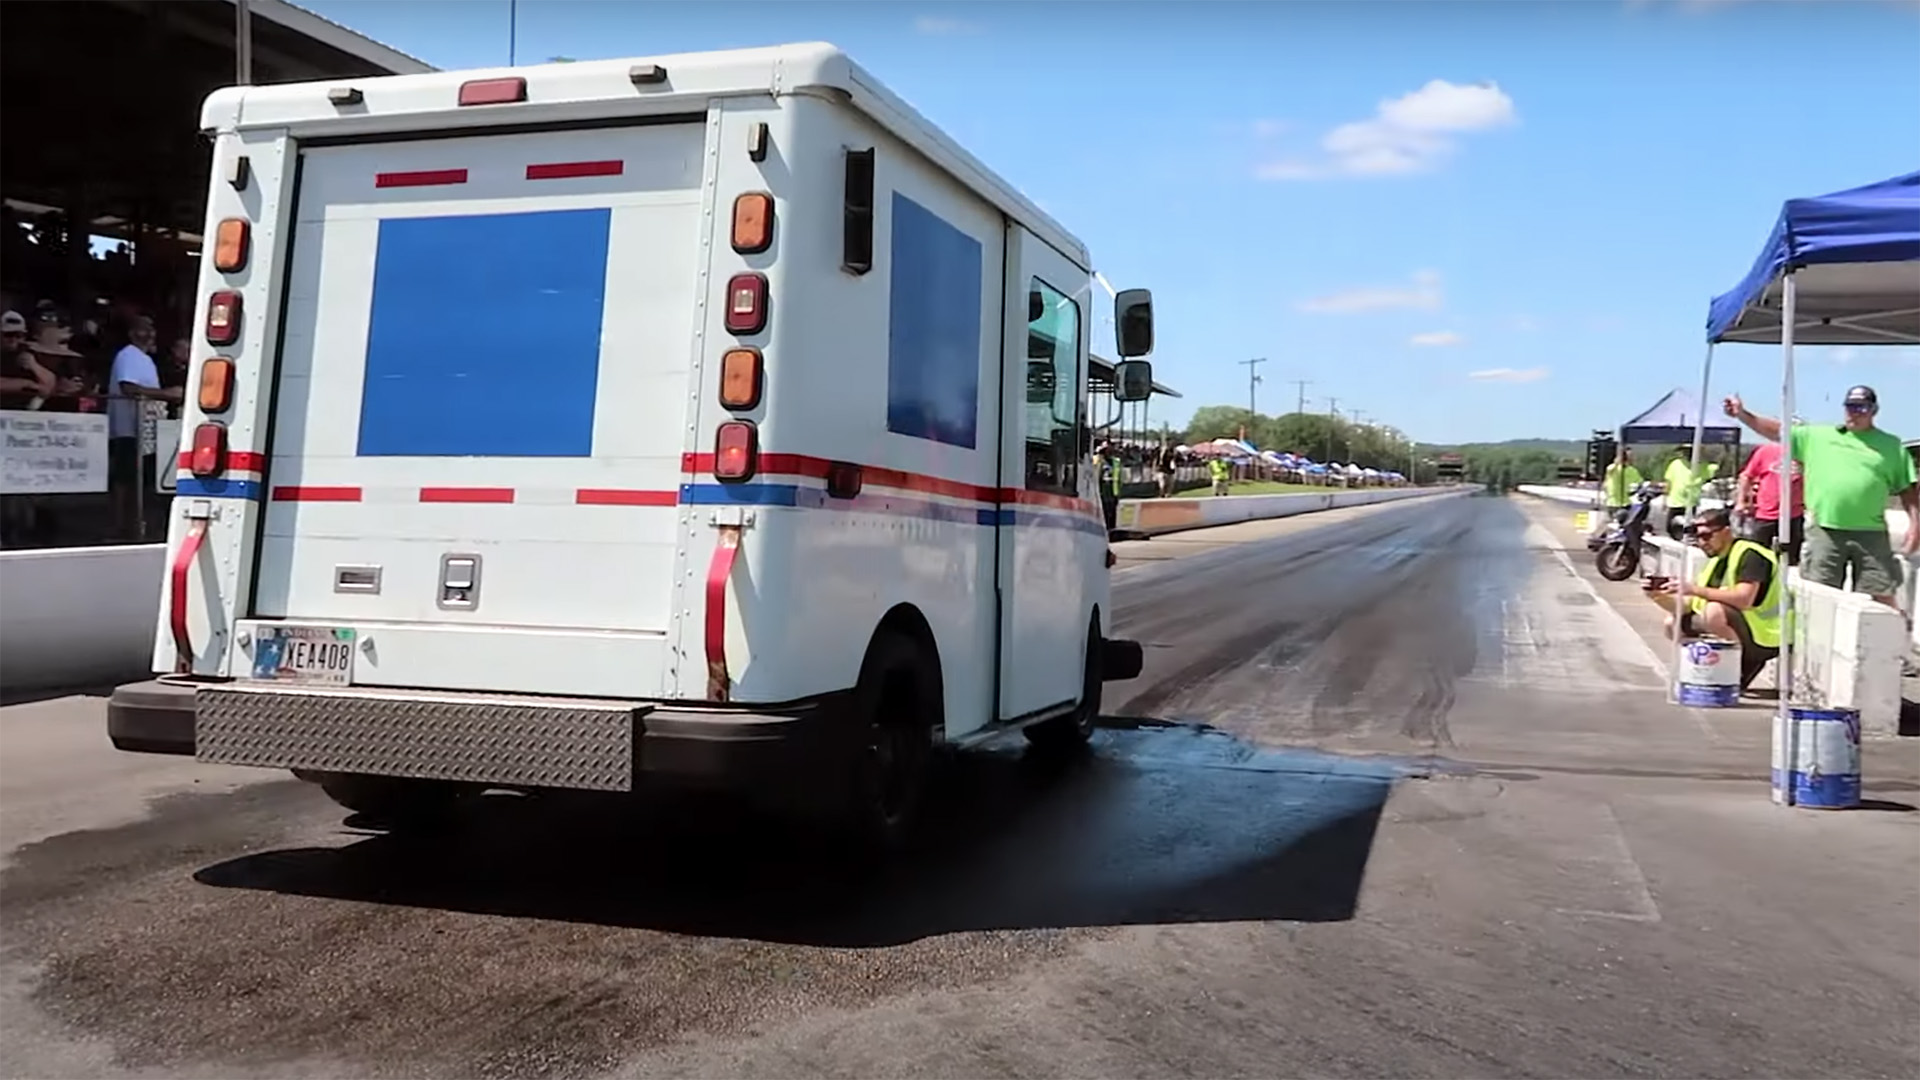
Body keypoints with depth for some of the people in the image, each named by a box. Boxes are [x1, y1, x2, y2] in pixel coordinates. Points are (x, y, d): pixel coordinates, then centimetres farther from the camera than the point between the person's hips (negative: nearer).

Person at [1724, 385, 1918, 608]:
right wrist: (1742, 413, 1)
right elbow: (1778, 431, 10)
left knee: (1881, 597, 0)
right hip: (1825, 532, 1)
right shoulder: (1817, 435, 10)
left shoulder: (1892, 445, 9)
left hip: (1871, 534, -1)